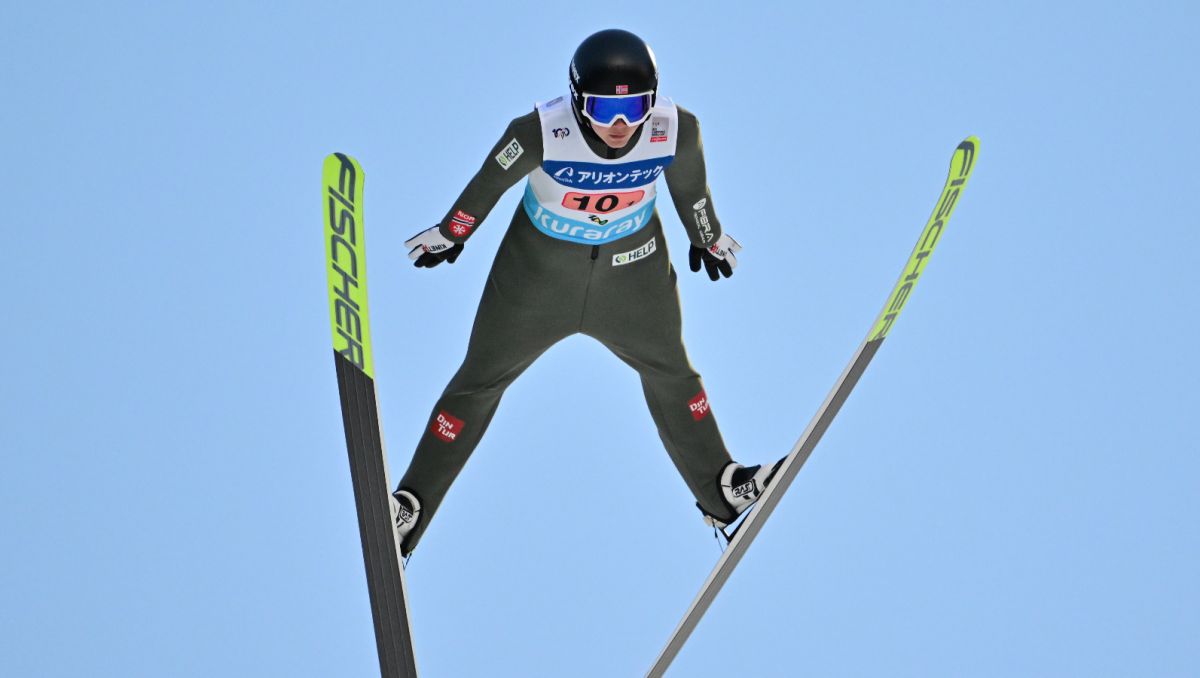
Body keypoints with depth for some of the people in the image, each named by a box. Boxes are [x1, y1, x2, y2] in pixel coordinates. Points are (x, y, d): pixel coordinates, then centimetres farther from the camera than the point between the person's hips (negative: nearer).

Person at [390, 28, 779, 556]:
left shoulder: (677, 132, -27)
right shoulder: (542, 133, -35)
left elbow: (690, 186, -4)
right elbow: (491, 180, -14)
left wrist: (708, 238, 15)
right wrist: (450, 234, 2)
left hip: (633, 263, 2)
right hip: (541, 262, -2)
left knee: (669, 371, 18)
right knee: (483, 377, 8)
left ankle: (721, 491, 37)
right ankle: (412, 504, 20)